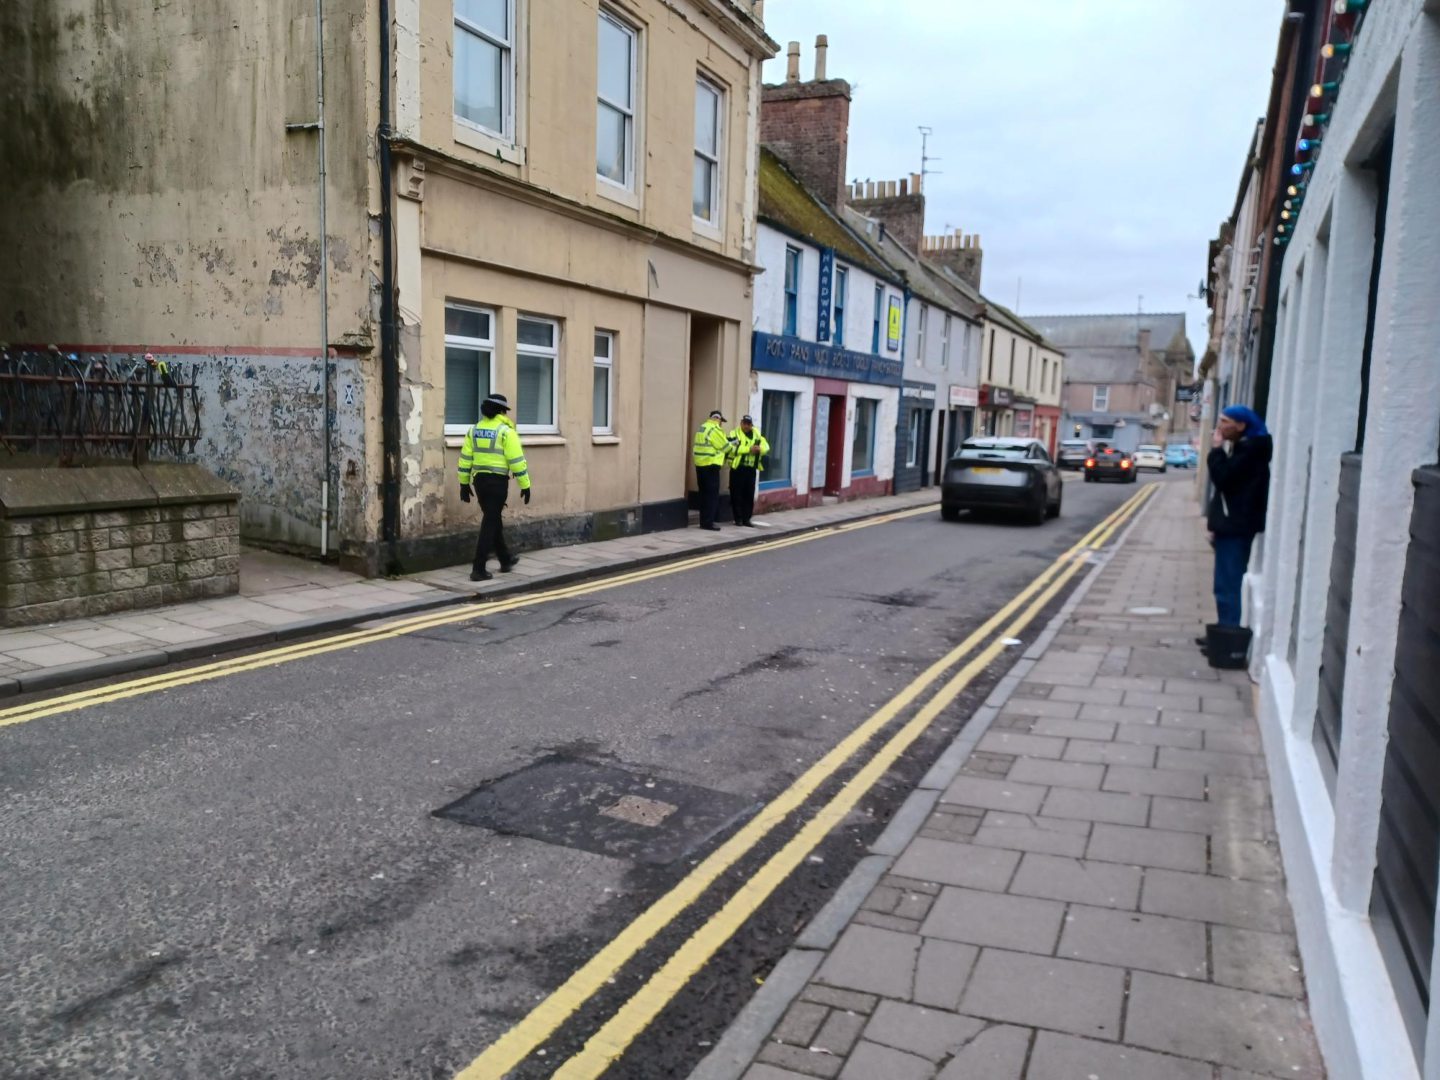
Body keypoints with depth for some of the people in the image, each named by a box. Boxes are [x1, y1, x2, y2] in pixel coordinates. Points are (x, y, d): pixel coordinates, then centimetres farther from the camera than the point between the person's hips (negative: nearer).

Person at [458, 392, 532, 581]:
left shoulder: (474, 430, 8)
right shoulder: (505, 431, -11)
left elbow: (465, 458, 8)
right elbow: (517, 460, -13)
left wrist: (464, 484, 14)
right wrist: (525, 485, -8)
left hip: (479, 480, 7)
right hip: (497, 481, -7)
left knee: (493, 519, 20)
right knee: (489, 523, -4)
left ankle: (506, 560, 34)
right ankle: (478, 569, -6)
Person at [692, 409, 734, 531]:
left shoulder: (702, 428, 16)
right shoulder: (715, 429, -12)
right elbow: (725, 447, -7)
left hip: (700, 465, 9)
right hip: (710, 465, -9)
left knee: (704, 493, 13)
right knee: (712, 494, -4)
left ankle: (704, 521, 17)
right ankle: (708, 522, -3)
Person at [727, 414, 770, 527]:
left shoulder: (757, 435, 12)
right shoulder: (735, 434, -3)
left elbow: (766, 447, 6)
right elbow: (733, 448, -19)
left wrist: (760, 449, -17)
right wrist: (749, 449, -21)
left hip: (751, 469, 4)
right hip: (738, 468, -4)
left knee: (749, 495, 6)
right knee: (737, 495, 0)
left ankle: (746, 519, 14)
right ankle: (738, 518, 9)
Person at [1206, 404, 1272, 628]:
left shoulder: (1250, 449, -13)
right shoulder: (1242, 447, 18)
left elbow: (1223, 478, -21)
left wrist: (1217, 450, -8)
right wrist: (1217, 525, 19)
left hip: (1236, 529, -10)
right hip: (1231, 527, 10)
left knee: (1228, 586, -9)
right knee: (1226, 586, 14)